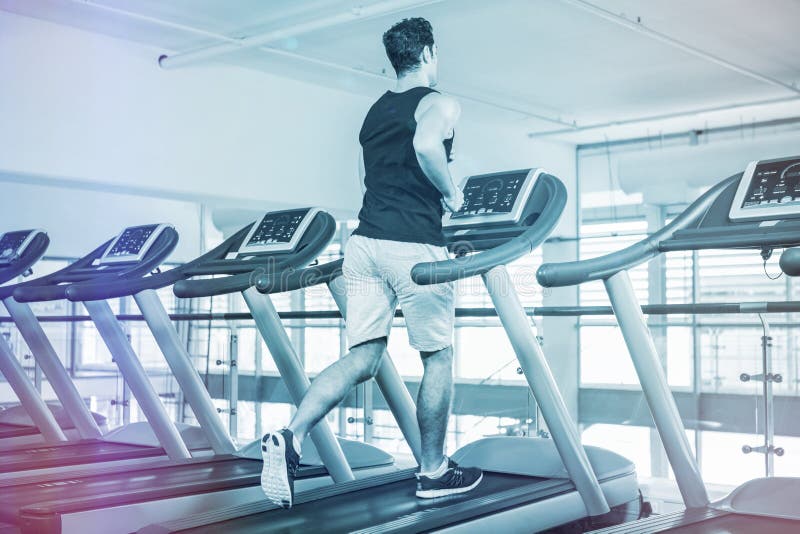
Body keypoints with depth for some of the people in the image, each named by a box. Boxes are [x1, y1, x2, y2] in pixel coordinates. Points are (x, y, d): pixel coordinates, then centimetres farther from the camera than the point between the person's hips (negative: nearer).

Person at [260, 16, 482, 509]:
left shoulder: (375, 112, 21)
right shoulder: (440, 104, -3)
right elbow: (426, 144, -25)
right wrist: (450, 195, -10)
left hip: (365, 242, 6)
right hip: (414, 247, -6)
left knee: (362, 359, 7)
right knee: (438, 356, 10)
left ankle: (290, 438, -11)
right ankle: (434, 472, 20)